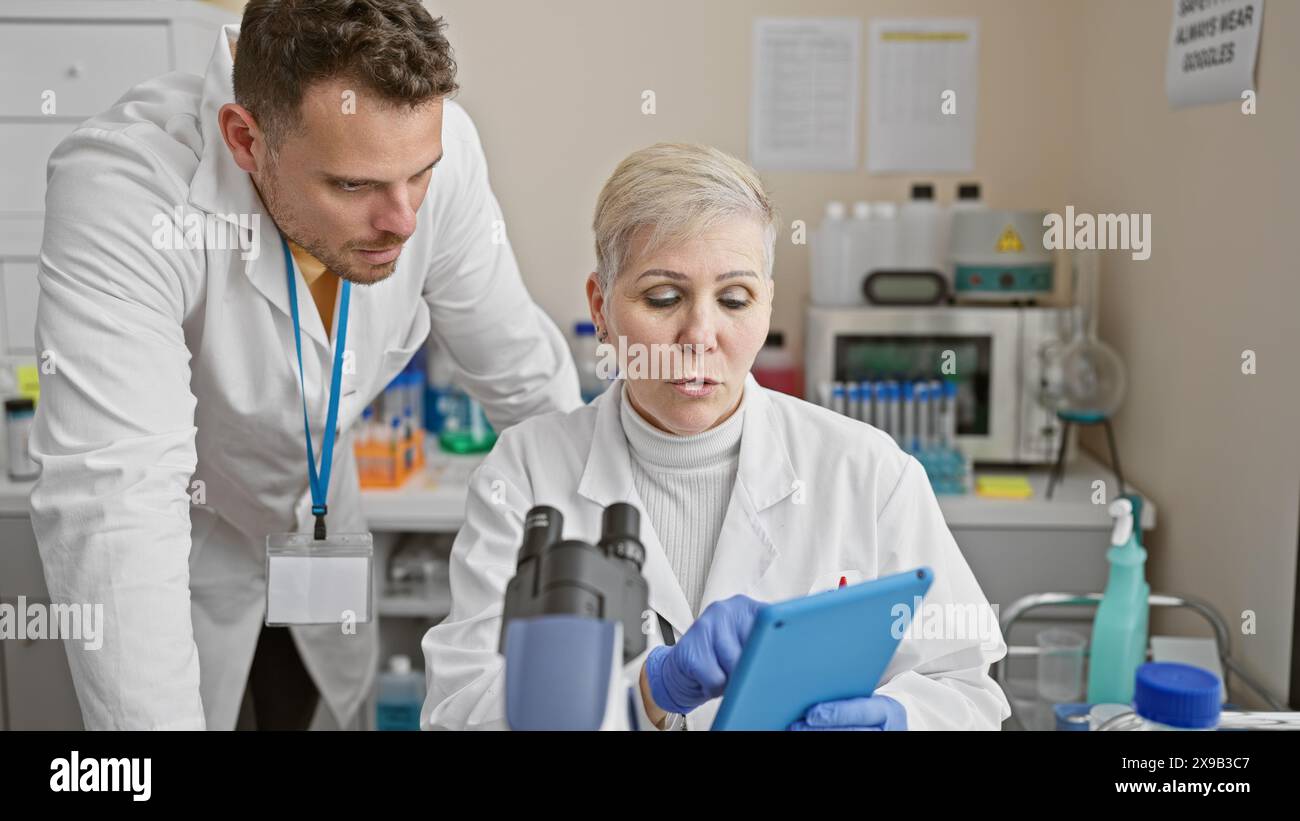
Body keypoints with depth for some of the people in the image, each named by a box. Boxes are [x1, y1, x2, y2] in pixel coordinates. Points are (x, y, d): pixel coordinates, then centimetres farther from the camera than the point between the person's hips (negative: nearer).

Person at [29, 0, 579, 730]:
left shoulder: (429, 143, -24)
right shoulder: (119, 184, -37)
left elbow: (525, 376, -13)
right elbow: (114, 493, -43)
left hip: (321, 523, 4)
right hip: (174, 555, -3)